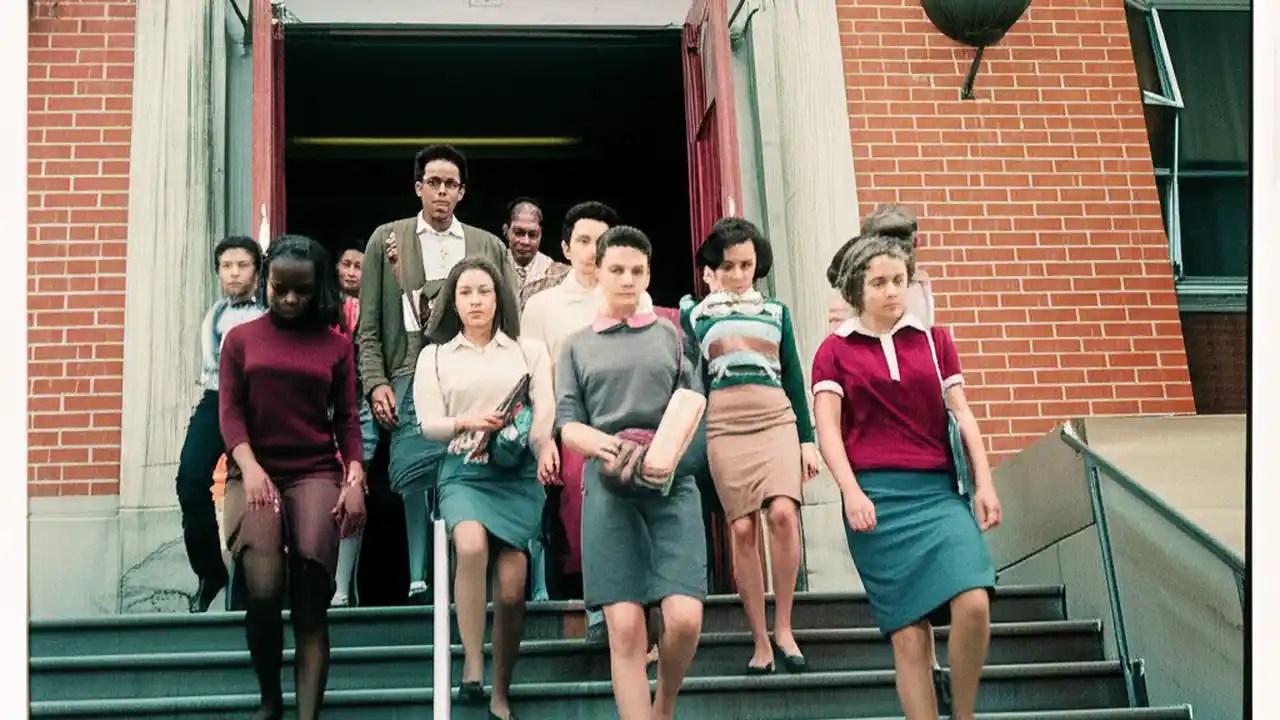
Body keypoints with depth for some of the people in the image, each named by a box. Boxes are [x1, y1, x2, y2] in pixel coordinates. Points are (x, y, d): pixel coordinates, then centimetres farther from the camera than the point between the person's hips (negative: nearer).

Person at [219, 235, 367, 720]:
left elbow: (347, 420, 8)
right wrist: (249, 468, -14)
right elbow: (230, 411, 3)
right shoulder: (240, 339, 11)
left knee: (310, 602, -9)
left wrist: (355, 480, -6)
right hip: (256, 473, 0)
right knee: (263, 592, -18)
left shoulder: (335, 346, 11)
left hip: (317, 474, 1)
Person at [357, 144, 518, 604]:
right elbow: (369, 325, 9)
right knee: (414, 478, -9)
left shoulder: (489, 247, 17)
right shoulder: (387, 239, 13)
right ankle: (421, 581, -1)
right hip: (412, 379, -1)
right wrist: (375, 383, -3)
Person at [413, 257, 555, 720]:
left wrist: (544, 445, -19)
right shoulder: (434, 356, 13)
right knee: (472, 545, -32)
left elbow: (545, 409, 2)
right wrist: (467, 422, -13)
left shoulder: (530, 350, 13)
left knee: (512, 584, -9)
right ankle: (472, 667, -26)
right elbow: (428, 423, 6)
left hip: (518, 472, 1)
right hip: (463, 470, -1)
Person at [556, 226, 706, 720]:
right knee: (625, 629, -8)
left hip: (673, 484, 0)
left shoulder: (671, 336, 17)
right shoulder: (577, 346, 16)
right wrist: (601, 445, -16)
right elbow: (567, 424, 7)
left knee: (685, 619, -11)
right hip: (608, 486, 0)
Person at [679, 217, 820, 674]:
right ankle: (760, 643, 1)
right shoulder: (695, 315, 14)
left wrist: (807, 440, 10)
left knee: (783, 512, -20)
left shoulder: (776, 312, 18)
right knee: (742, 529, -6)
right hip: (723, 426, 0)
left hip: (776, 418, 1)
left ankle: (783, 627, -7)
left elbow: (794, 378, 16)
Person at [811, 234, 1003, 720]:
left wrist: (984, 481, 3)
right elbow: (827, 427, 0)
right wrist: (850, 491, -12)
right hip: (876, 495, -2)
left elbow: (960, 413, 12)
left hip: (940, 489, 2)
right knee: (909, 629, -2)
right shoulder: (836, 349, 7)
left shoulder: (934, 340, 14)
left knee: (974, 604, -17)